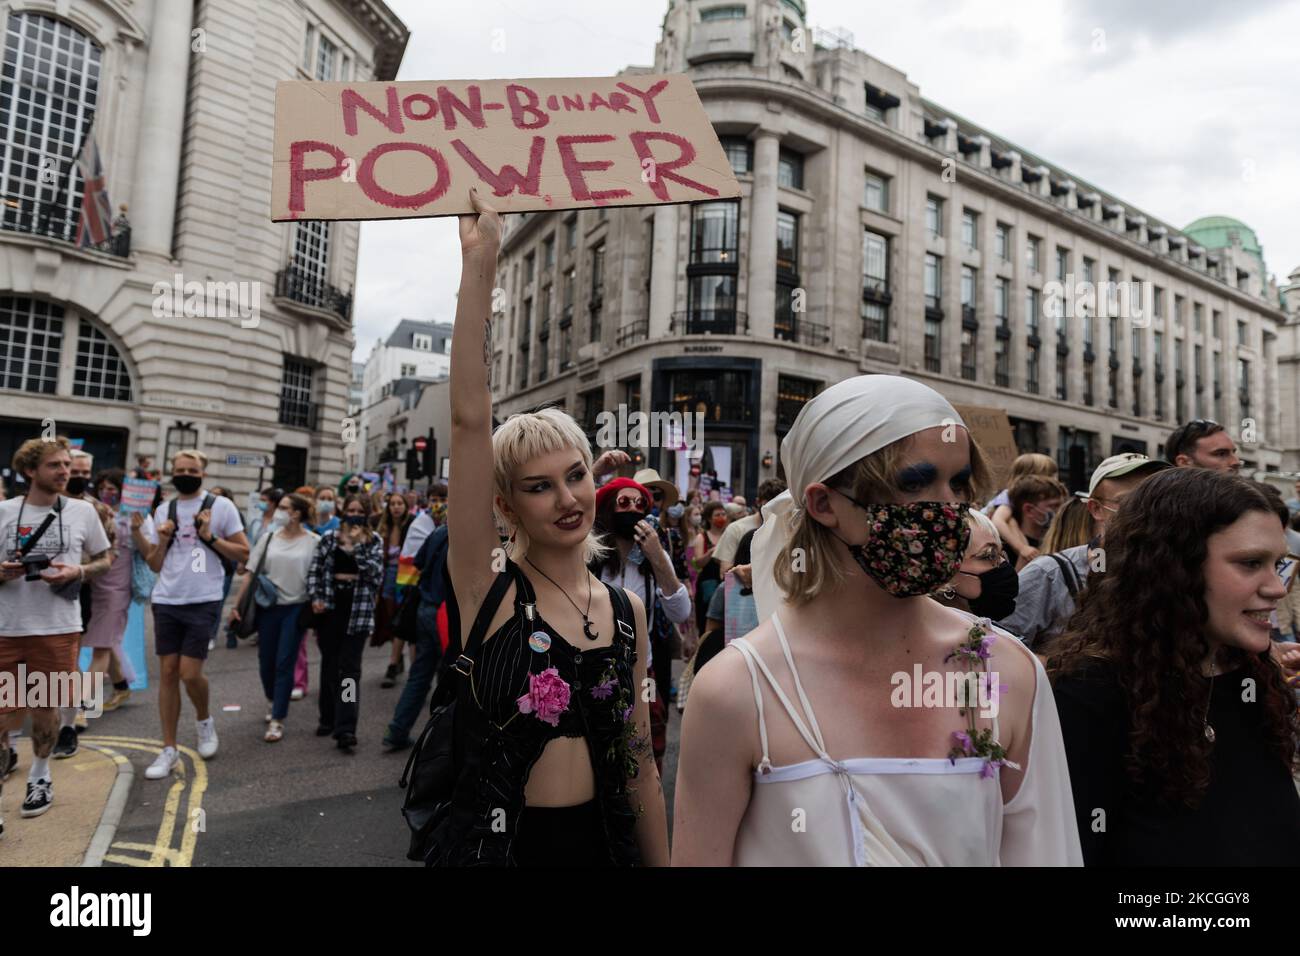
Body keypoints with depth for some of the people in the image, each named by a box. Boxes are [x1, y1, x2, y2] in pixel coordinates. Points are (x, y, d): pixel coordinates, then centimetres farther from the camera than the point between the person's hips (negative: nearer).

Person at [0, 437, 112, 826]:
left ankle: (39, 778, 35)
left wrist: (77, 572, -11)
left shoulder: (83, 511, 0)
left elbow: (104, 561, 9)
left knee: (46, 707, 14)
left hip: (58, 628, 0)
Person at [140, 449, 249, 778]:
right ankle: (169, 750, 15)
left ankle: (204, 720, 25)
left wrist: (210, 537, -13)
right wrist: (163, 541, -4)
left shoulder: (221, 506, -2)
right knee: (167, 672, 6)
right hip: (166, 601, 4)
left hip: (203, 602, -4)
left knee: (189, 673, -6)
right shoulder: (163, 511, 10)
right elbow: (155, 566, 13)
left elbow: (243, 554, -2)